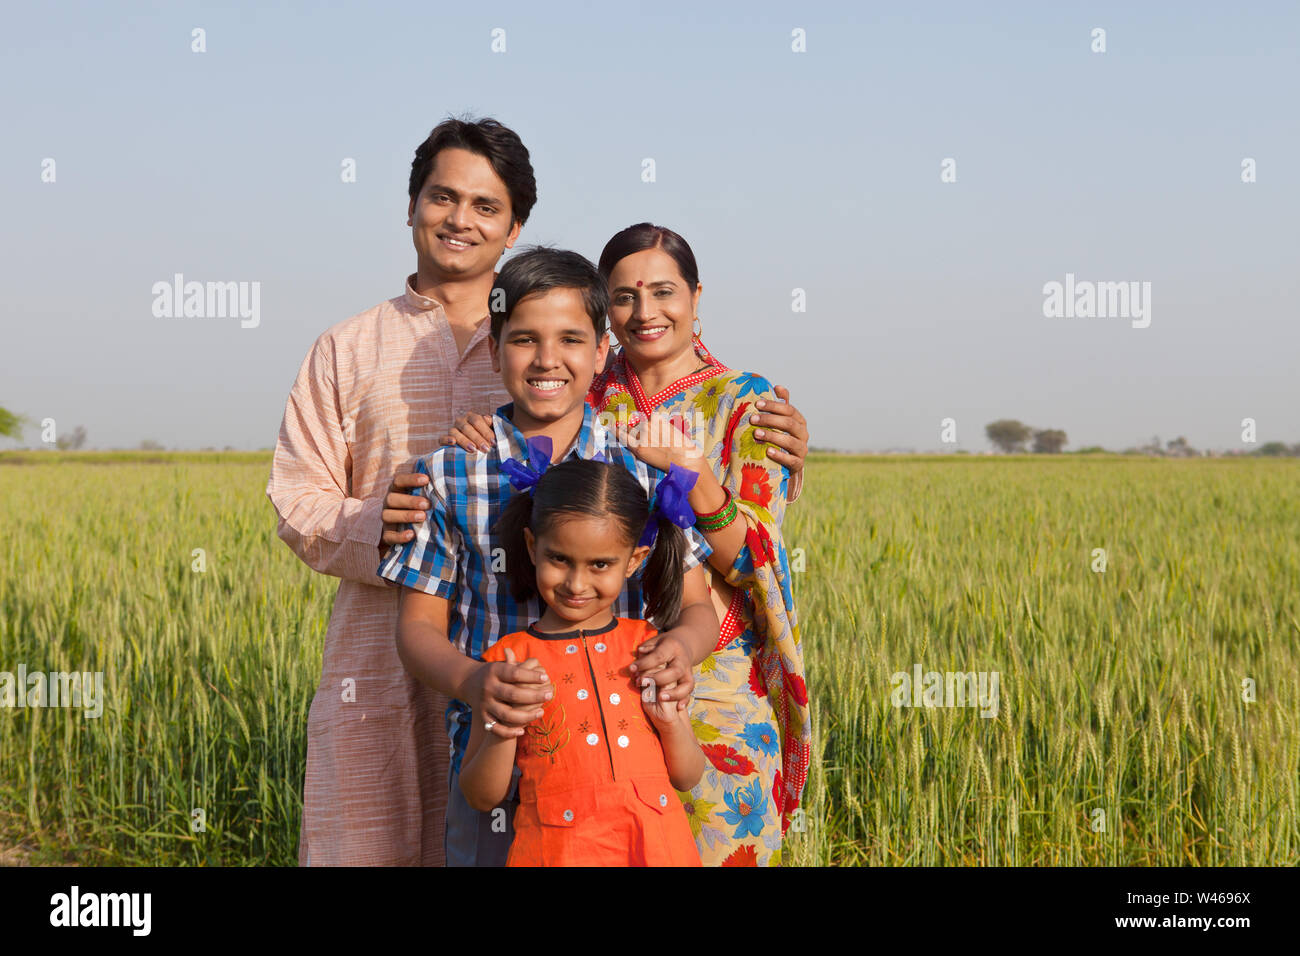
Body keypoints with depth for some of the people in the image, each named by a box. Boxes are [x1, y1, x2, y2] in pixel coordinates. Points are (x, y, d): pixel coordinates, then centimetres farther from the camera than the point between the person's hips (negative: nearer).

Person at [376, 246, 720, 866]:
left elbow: (695, 604, 5)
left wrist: (683, 645, -20)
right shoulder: (447, 476, 0)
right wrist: (470, 681, -21)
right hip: (495, 761, -1)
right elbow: (419, 625, 1)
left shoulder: (644, 472, 4)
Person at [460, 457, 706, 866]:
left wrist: (672, 722, -7)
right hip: (557, 850, -1)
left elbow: (688, 778, 11)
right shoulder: (508, 659, 1)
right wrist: (501, 730, -14)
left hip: (656, 846, 2)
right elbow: (481, 797, 2)